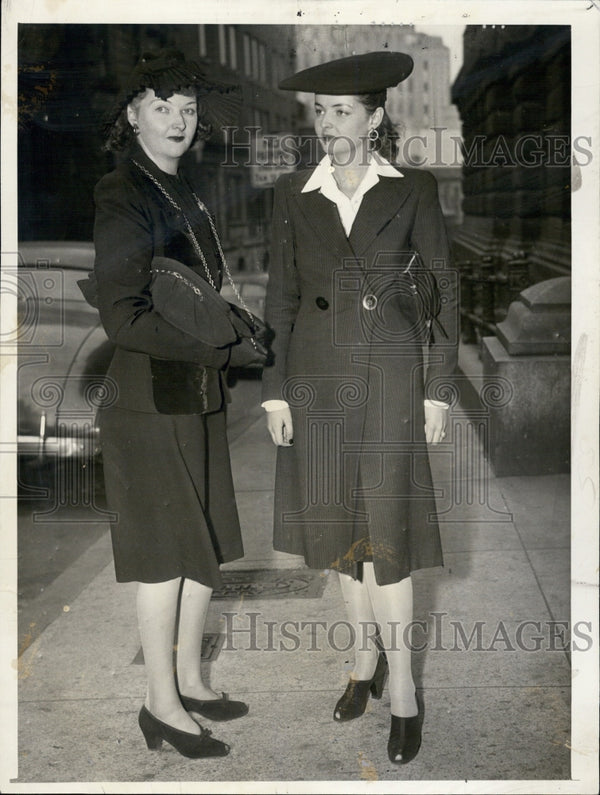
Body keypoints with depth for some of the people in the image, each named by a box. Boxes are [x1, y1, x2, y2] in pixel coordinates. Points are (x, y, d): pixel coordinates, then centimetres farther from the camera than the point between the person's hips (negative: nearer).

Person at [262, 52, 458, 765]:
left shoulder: (413, 191, -1)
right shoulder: (292, 196, 5)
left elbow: (441, 294, 1)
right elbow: (281, 298, 7)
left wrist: (437, 391, -2)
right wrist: (275, 392, 2)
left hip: (391, 379, -3)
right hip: (318, 381, 3)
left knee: (386, 530, -4)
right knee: (339, 526, 9)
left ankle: (401, 690, 8)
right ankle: (366, 656, 27)